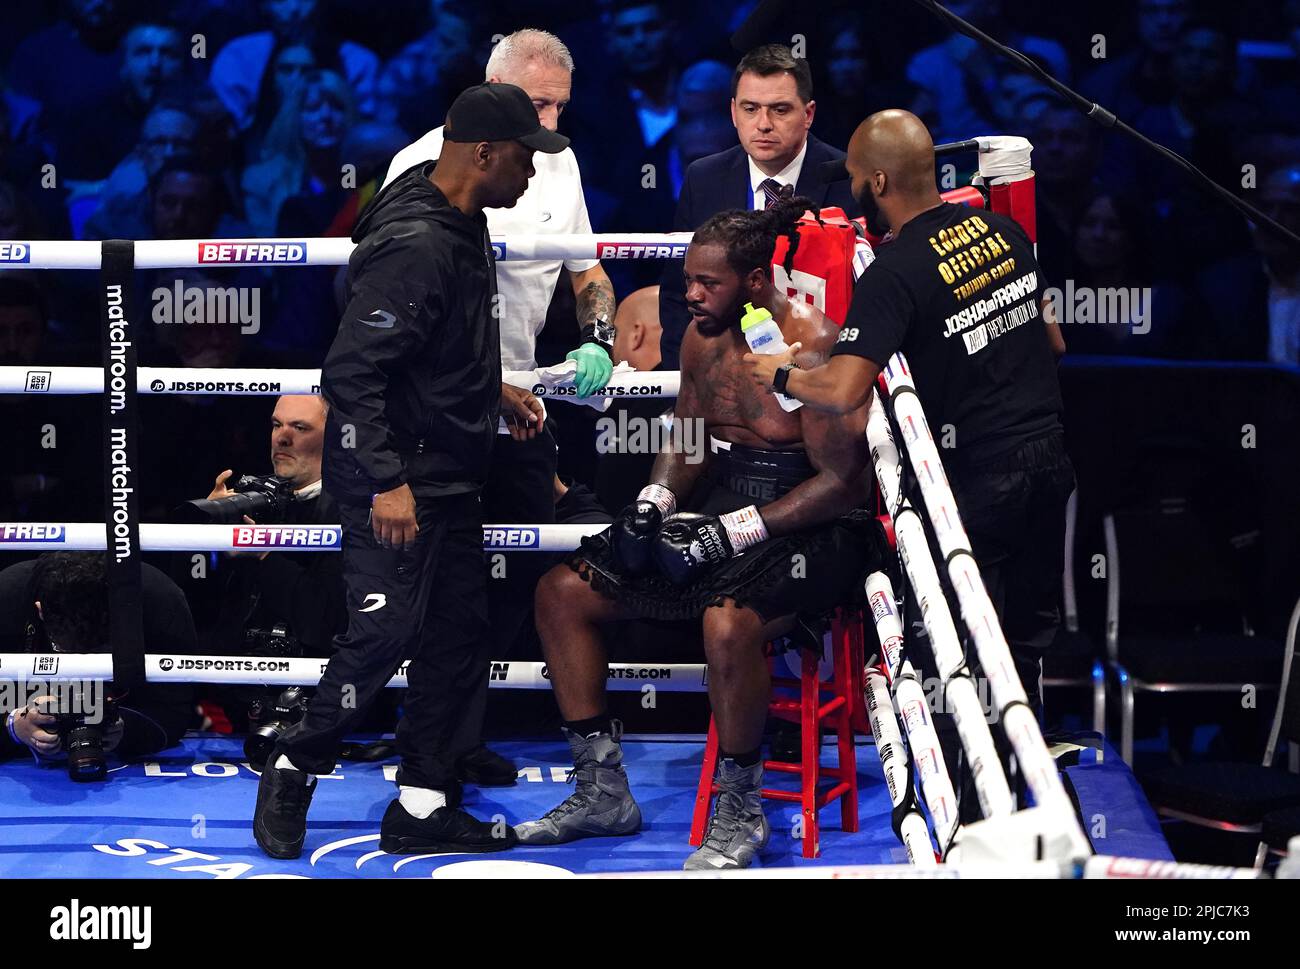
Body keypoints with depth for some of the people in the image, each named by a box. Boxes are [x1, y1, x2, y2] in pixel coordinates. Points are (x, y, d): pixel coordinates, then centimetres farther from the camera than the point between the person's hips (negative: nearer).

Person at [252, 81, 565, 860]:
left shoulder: (462, 228, 8)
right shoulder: (414, 247, -23)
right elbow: (351, 372, -26)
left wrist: (494, 390, 19)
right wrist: (385, 482, -28)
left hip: (449, 482, 10)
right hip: (400, 483, -10)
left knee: (459, 639, 11)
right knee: (385, 633, -8)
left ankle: (423, 808, 18)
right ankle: (294, 773, 12)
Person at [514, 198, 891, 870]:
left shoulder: (813, 349, -18)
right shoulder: (703, 337, 5)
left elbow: (843, 482, -20)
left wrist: (734, 532, -23)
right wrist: (652, 504, -3)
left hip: (807, 525, -8)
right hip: (719, 508, 8)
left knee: (728, 623, -38)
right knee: (562, 592, 0)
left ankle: (738, 810, -15)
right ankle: (602, 790, 8)